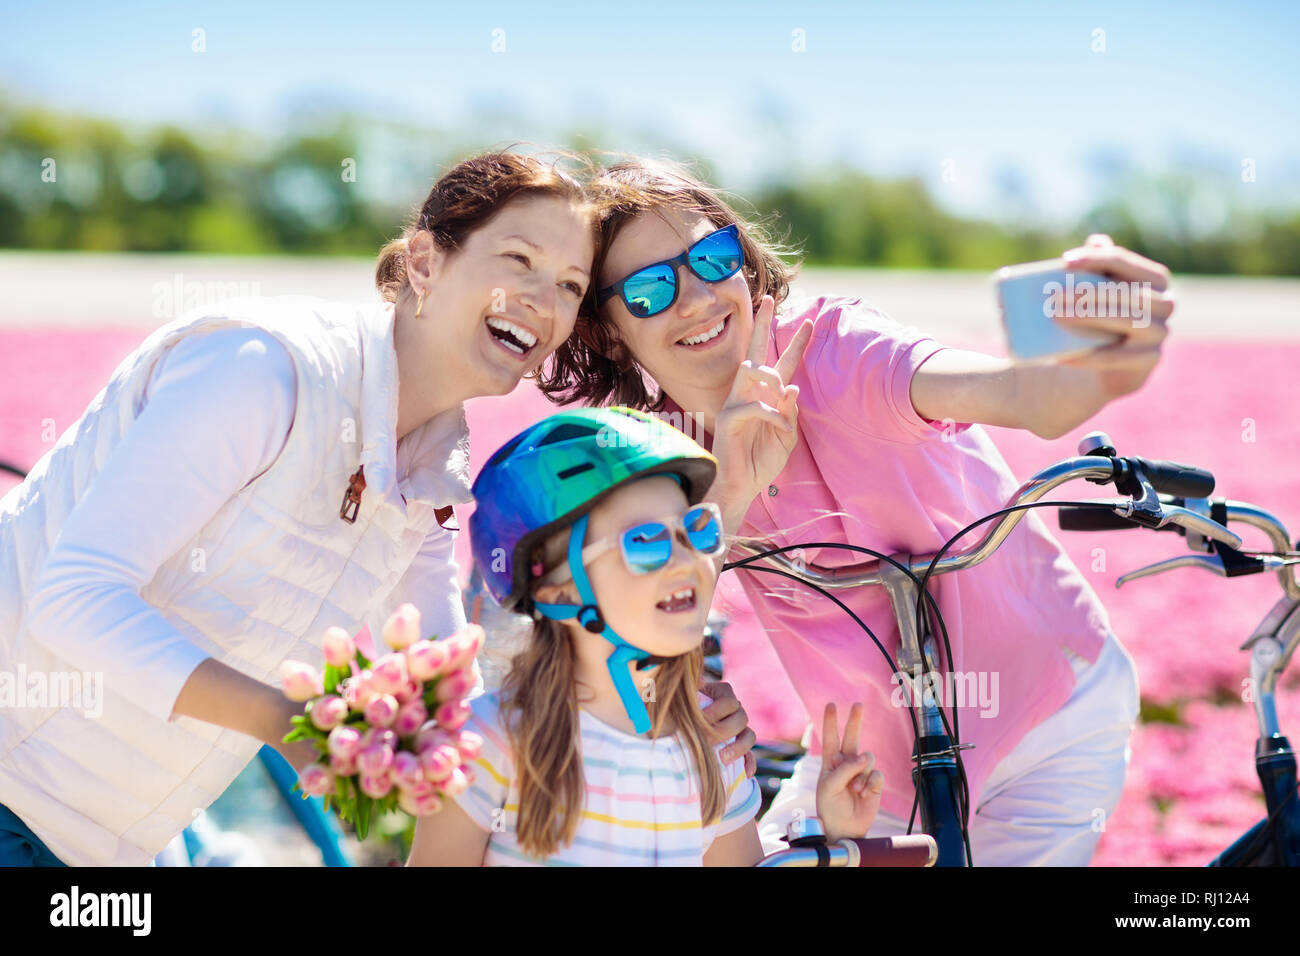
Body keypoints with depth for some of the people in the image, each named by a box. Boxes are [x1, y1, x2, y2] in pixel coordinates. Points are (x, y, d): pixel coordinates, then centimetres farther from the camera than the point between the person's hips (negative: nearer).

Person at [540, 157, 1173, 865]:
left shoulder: (830, 348, -24)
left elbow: (1023, 396, -44)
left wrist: (1096, 369, -68)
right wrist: (731, 485, -33)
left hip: (1048, 733, -5)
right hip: (874, 755, 5)